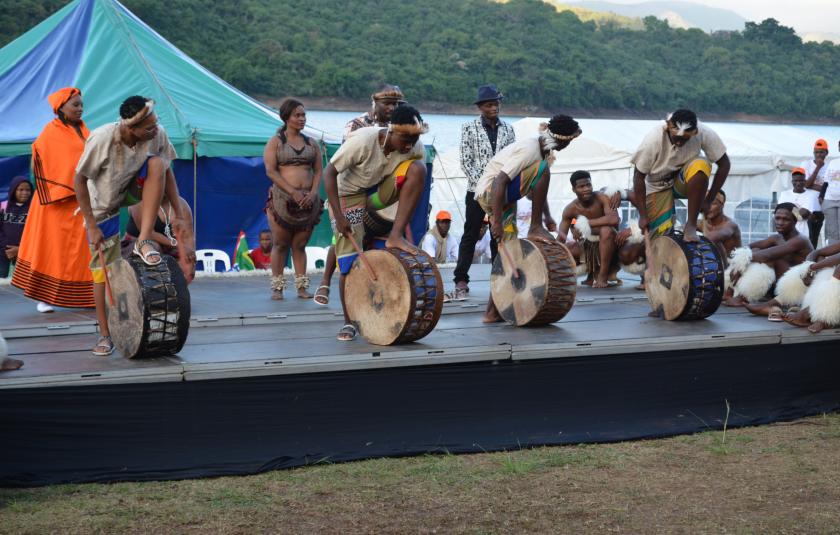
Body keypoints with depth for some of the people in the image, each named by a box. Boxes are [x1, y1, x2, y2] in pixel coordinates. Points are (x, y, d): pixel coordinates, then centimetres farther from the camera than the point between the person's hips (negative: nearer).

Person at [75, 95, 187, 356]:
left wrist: (178, 213, -10)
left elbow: (166, 172, -7)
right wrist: (91, 225, -21)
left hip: (134, 190, 2)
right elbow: (79, 180, -22)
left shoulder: (157, 135, -23)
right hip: (104, 203, -2)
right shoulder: (102, 139, -33)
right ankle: (105, 334, 12)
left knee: (157, 163, -29)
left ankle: (144, 242, -27)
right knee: (104, 270, -4)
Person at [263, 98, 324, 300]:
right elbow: (271, 171, -8)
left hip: (308, 200, 3)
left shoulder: (311, 143, 14)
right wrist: (293, 192, -16)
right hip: (282, 199, -3)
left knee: (300, 245, 7)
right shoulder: (275, 142, 2)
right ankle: (277, 287, 6)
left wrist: (313, 192, -8)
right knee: (280, 244, 1)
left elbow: (319, 171, 10)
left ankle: (302, 287, 9)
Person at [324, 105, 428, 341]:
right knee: (349, 260, -12)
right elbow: (329, 173, -24)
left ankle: (395, 237, -23)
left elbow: (414, 187, -11)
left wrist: (403, 229, -19)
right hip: (350, 194, -3)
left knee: (418, 169, -25)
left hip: (381, 193, 3)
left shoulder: (416, 150, -20)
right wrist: (338, 216, -29)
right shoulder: (362, 141, -31)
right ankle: (349, 322, 4)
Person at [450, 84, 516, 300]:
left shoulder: (507, 129, 8)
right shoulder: (469, 128, 0)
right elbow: (465, 161, -4)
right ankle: (461, 282, 0)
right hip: (477, 190, -3)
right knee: (470, 236, -1)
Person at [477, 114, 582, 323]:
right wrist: (496, 222, -29)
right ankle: (535, 229, -16)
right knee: (543, 169, -22)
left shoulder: (543, 150, 8)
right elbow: (499, 182, -28)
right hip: (489, 193, -10)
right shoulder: (529, 150, -22)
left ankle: (492, 312, 8)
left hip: (504, 198, 10)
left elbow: (537, 189, 18)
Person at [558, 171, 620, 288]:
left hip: (606, 243, -4)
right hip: (587, 245, 4)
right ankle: (591, 271, 3)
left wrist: (586, 223, -34)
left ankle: (603, 276, -23)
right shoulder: (570, 209, -10)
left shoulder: (601, 198, -20)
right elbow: (561, 234, -9)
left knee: (606, 230, -36)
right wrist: (561, 237, -35)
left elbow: (614, 219, -36)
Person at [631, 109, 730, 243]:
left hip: (684, 182, 0)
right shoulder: (653, 140, -29)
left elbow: (724, 164, -14)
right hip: (658, 186, 0)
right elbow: (639, 177, -19)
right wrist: (643, 215, -20)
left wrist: (708, 200, -13)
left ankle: (691, 225, -22)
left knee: (701, 165, -34)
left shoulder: (704, 133, -27)